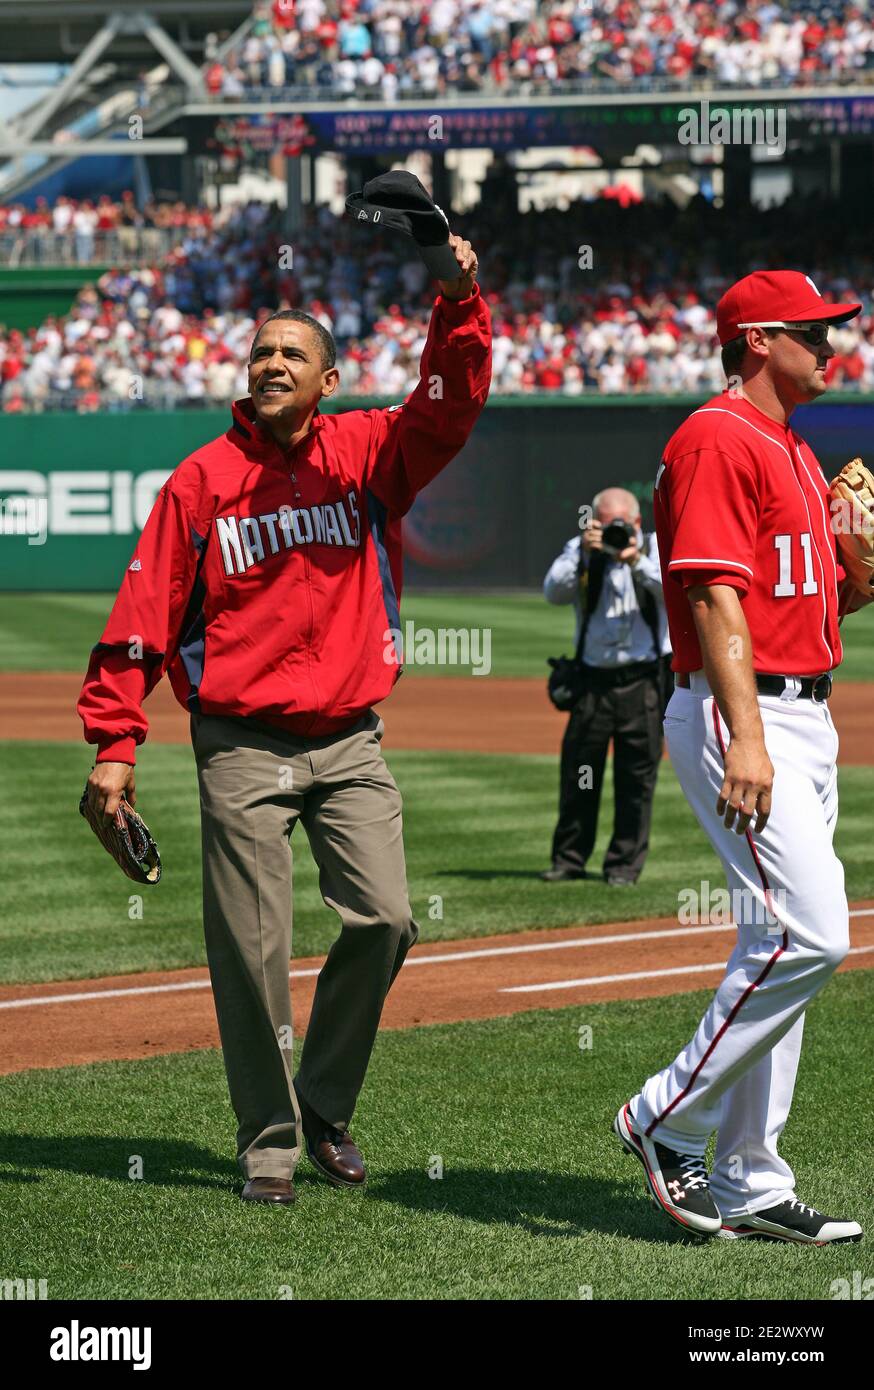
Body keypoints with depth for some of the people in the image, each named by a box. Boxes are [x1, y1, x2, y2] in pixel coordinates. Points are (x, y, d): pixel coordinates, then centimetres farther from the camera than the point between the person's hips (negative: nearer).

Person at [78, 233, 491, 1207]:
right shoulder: (203, 479, -1)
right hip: (241, 747, -2)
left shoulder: (369, 453, 5)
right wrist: (114, 742, -9)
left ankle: (325, 1104, 14)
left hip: (351, 741, 2)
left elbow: (452, 403, -12)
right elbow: (143, 612, -3)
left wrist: (459, 303, -29)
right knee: (251, 949, -3)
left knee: (382, 918, -6)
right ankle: (269, 1138, 9)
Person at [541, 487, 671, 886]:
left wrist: (637, 560, -30)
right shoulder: (580, 550, 7)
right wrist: (582, 554, -22)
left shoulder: (656, 548, 4)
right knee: (578, 771, 2)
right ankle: (569, 859, 12)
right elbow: (554, 592, -9)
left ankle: (625, 862, 7)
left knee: (636, 775, 0)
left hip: (644, 678, -1)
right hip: (593, 677, 1)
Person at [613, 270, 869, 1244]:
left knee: (782, 944, 8)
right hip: (738, 715, -10)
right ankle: (669, 1122, -6)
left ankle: (747, 1186, 11)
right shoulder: (717, 440, -10)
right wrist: (747, 738, -26)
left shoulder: (793, 454, 21)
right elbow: (716, 596, -19)